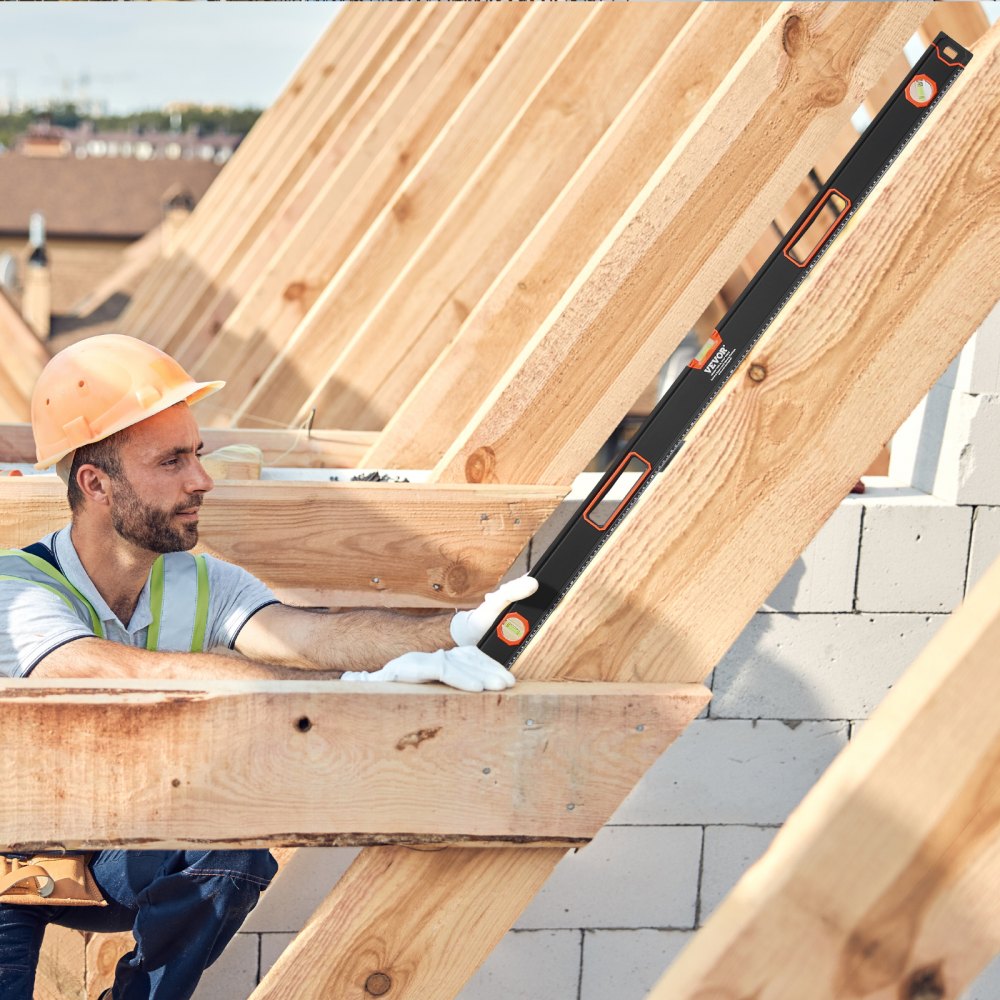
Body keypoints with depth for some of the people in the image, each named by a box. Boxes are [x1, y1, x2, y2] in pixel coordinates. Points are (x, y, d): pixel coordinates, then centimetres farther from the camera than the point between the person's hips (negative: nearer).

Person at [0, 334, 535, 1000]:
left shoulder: (202, 584, -7)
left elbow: (305, 634, -26)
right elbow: (149, 676, -42)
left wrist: (455, 631, -45)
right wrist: (354, 686, -50)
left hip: (127, 857, 5)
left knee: (235, 856, -24)